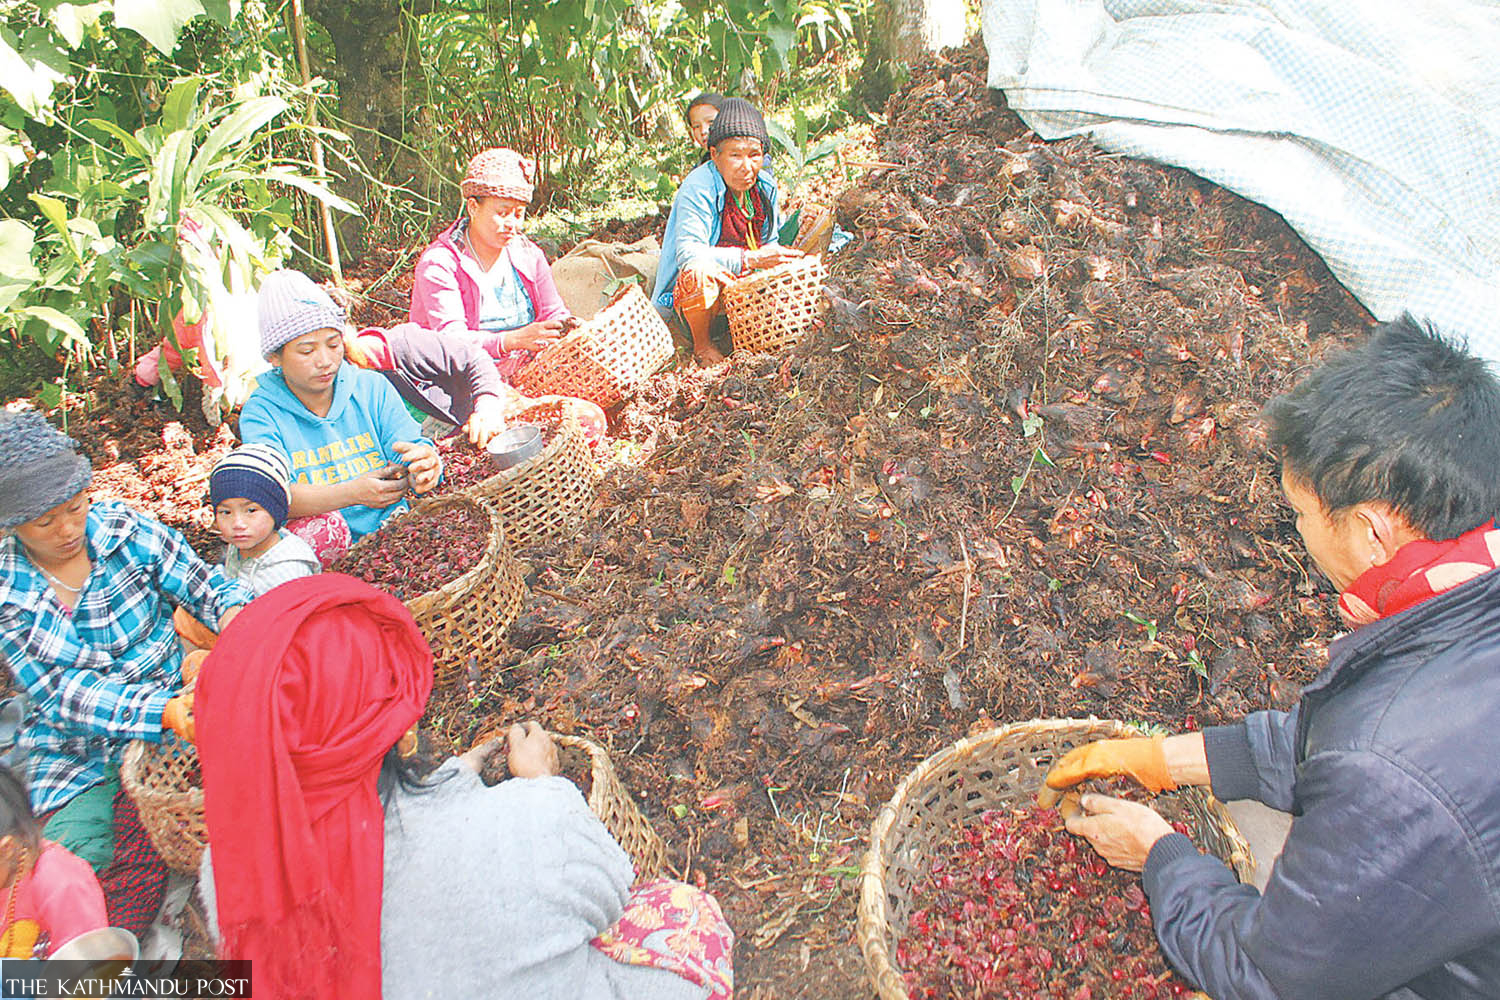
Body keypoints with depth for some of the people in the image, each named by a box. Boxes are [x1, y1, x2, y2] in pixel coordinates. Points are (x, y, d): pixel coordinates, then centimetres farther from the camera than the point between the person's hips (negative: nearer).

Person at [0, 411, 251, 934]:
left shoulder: (125, 529, -3)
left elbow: (206, 583, -3)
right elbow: (62, 694, -14)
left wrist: (235, 615, -30)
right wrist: (162, 712, -32)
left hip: (168, 711, -1)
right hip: (71, 751, 1)